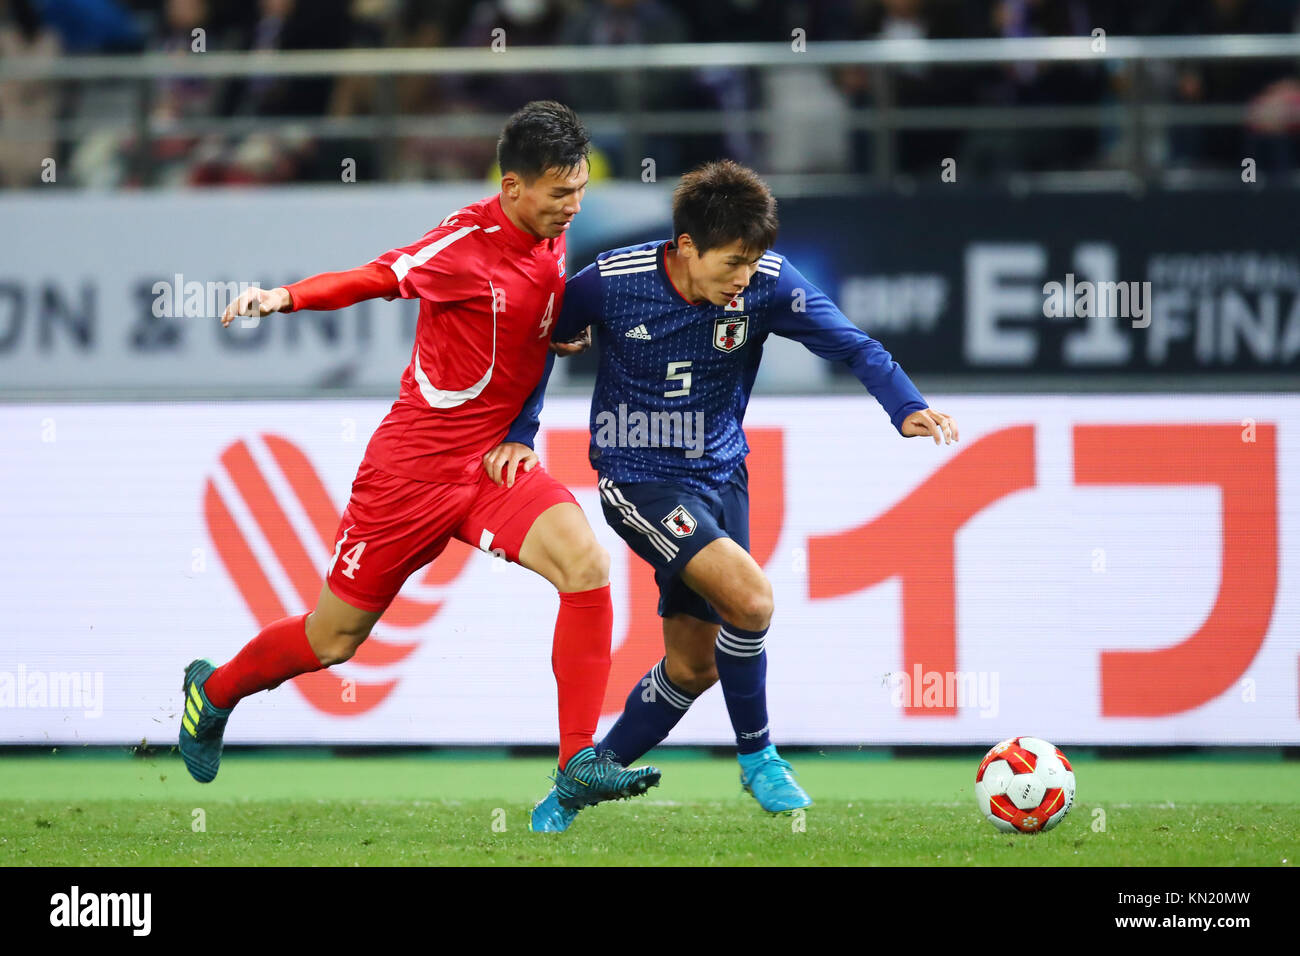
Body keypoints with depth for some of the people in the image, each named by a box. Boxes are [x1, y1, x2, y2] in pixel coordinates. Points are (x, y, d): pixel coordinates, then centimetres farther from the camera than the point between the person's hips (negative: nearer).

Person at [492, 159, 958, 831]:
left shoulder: (768, 284, -13)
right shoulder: (614, 282, -18)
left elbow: (852, 344, -13)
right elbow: (539, 340, -1)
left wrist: (907, 408, -29)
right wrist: (520, 435, -6)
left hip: (720, 474, 5)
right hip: (638, 477, -5)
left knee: (693, 666, 8)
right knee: (749, 595, -25)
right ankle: (756, 756, -4)